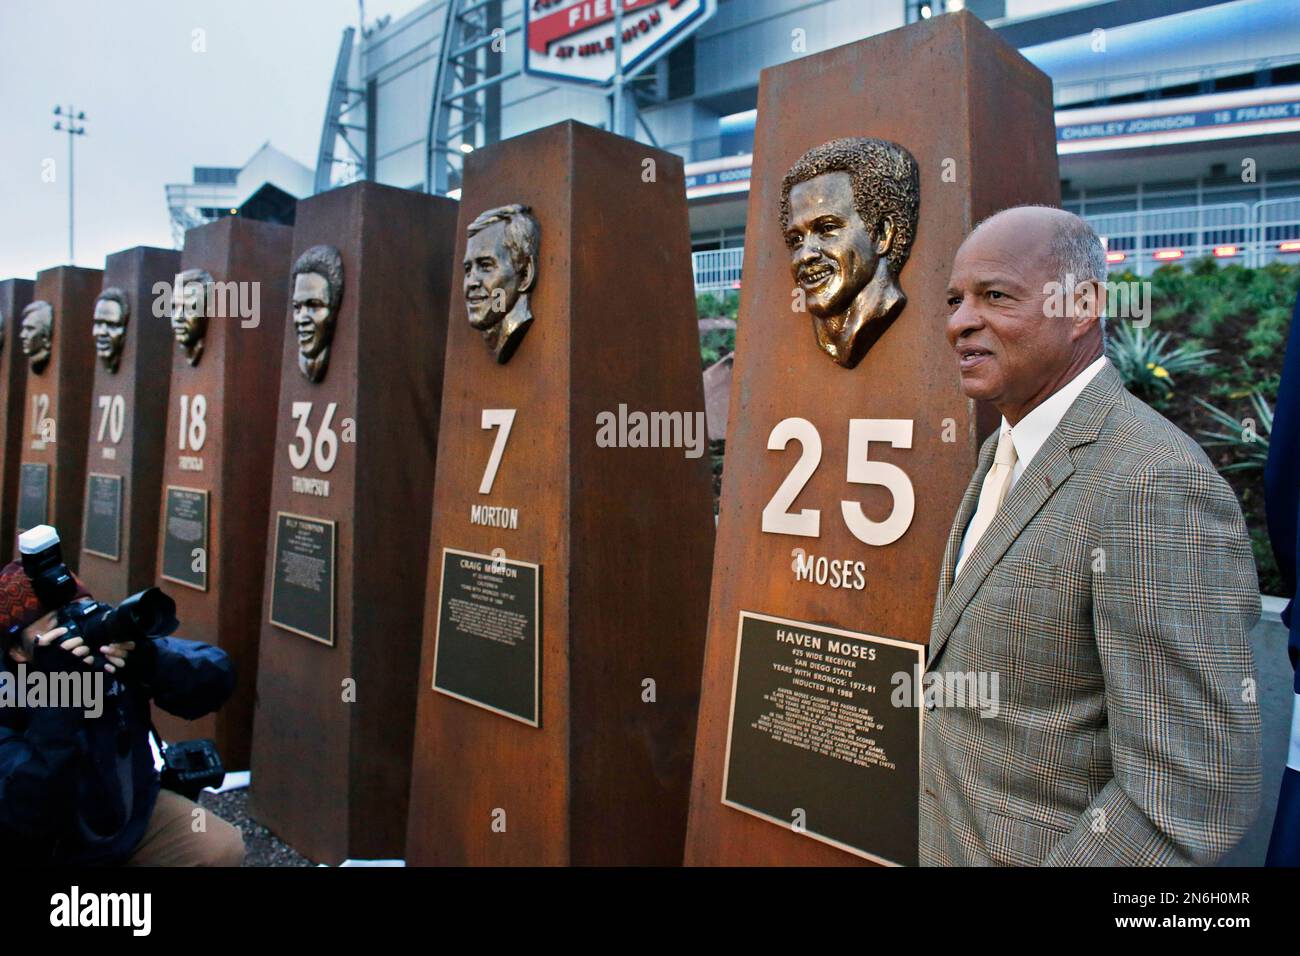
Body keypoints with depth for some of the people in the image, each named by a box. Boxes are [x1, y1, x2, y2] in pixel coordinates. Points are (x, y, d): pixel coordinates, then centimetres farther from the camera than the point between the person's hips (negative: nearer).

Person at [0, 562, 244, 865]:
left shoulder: (118, 644, -14)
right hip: (51, 853, -3)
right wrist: (54, 694, -37)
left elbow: (218, 678, -16)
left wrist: (151, 661, -34)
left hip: (136, 819, 3)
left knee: (224, 848, -10)